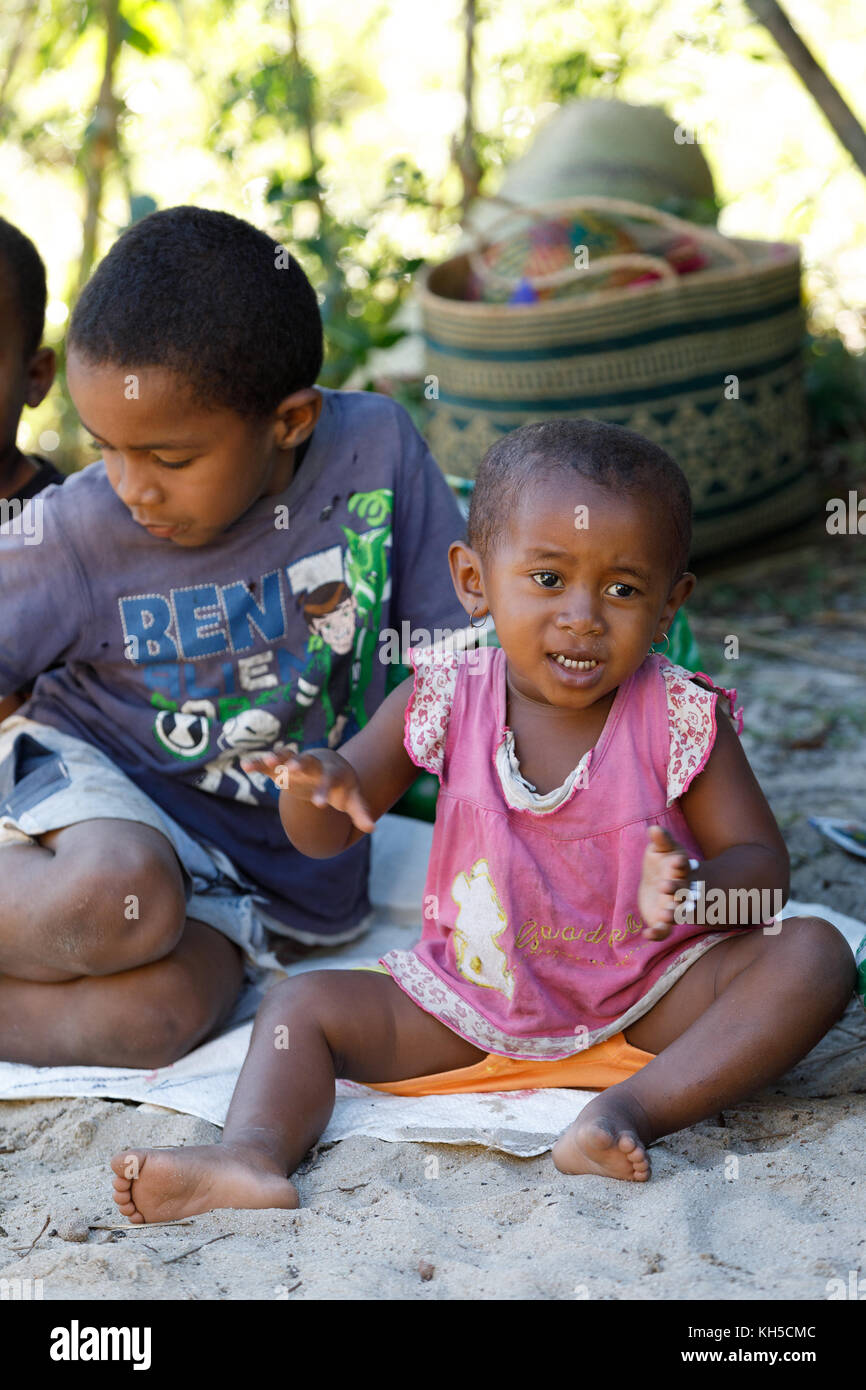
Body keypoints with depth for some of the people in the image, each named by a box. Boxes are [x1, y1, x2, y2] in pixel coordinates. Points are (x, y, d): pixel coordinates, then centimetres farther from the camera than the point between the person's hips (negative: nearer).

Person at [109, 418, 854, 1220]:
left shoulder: (681, 719, -10)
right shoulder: (446, 702, -6)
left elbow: (762, 862, -9)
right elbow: (327, 838, -1)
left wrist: (695, 889, -33)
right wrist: (315, 782, -26)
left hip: (651, 1001, -2)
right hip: (472, 1011, 2)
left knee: (813, 955, -23)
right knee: (303, 1005, -9)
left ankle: (634, 1106, -35)